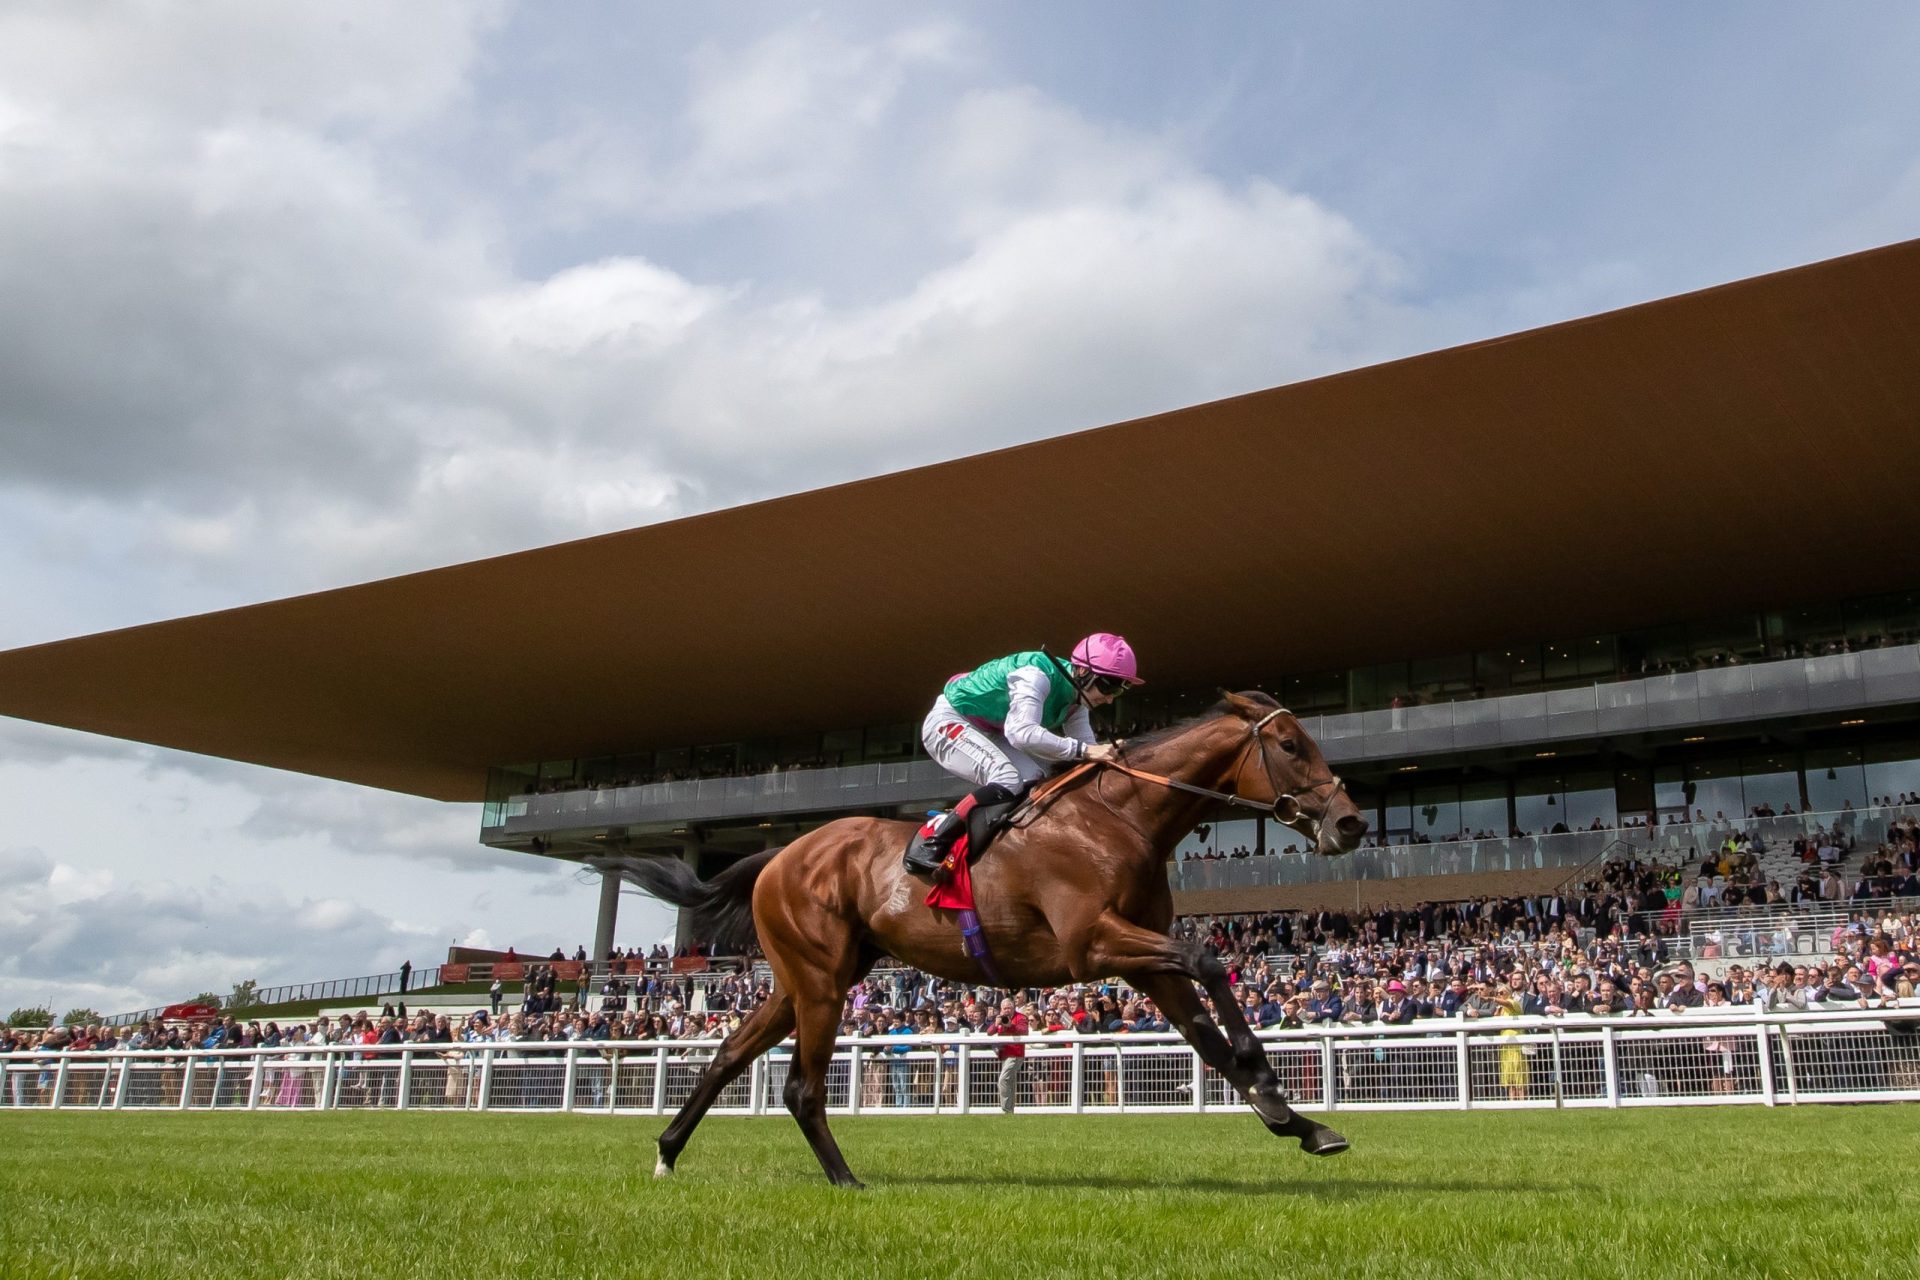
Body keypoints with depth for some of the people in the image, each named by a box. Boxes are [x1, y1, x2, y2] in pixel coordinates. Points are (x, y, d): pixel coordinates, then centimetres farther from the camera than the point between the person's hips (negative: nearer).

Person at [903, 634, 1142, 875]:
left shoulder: (1075, 696, -1)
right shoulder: (1036, 675, -29)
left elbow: (1086, 744, -4)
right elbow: (1022, 732, -43)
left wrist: (1106, 751, -25)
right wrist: (1083, 749, -45)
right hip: (948, 723, -9)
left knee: (1034, 782, -5)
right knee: (1008, 780, -28)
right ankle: (927, 842, -22)